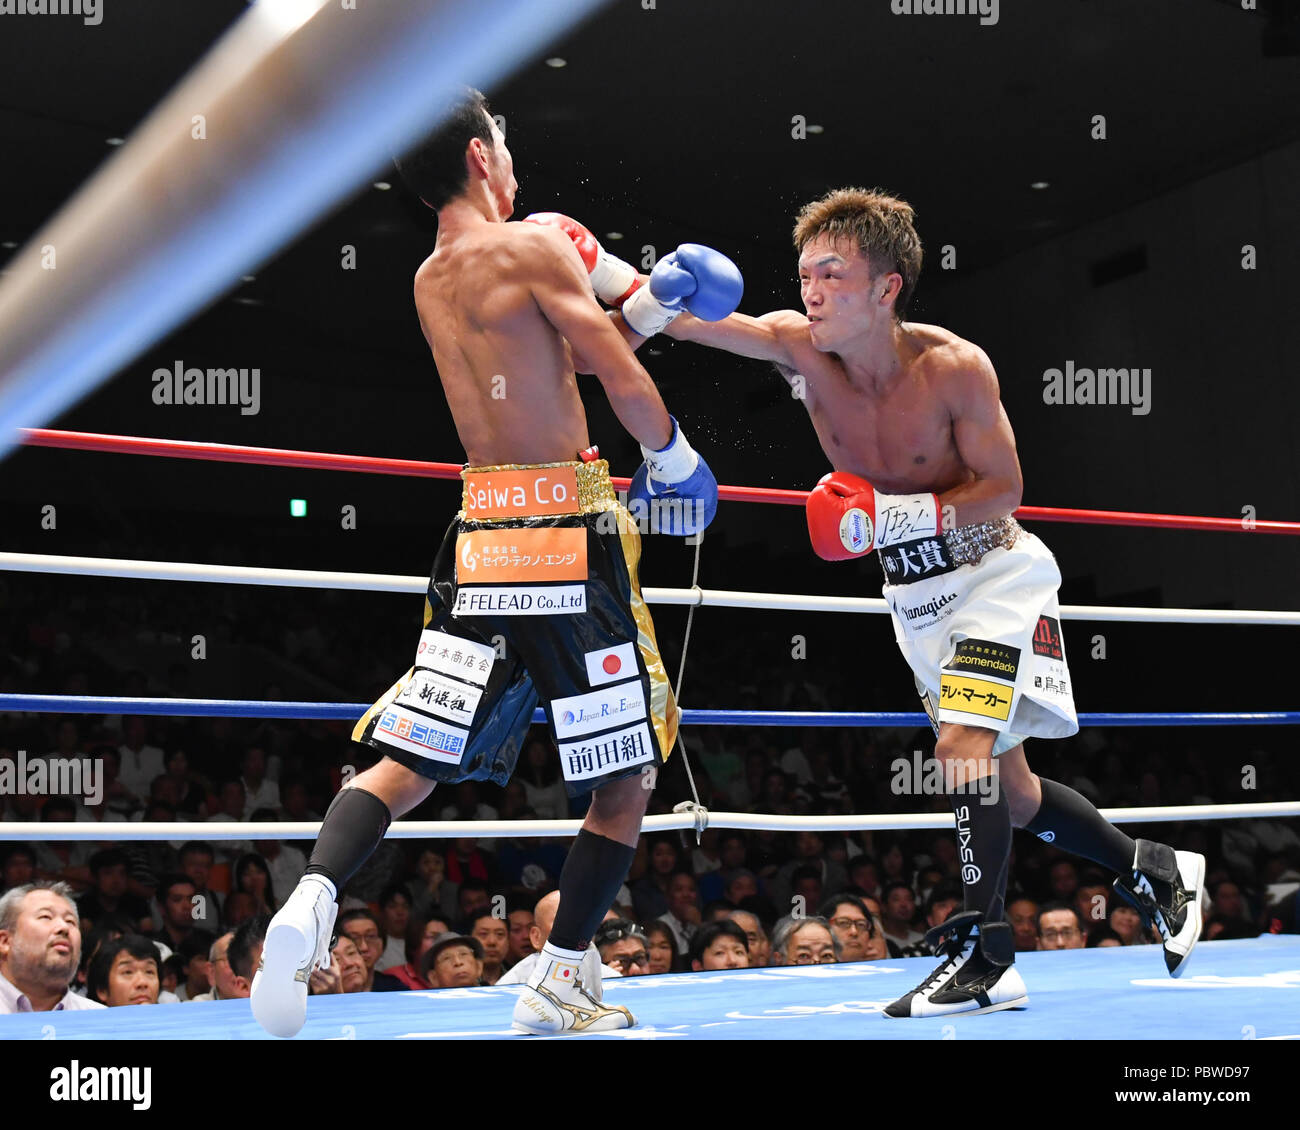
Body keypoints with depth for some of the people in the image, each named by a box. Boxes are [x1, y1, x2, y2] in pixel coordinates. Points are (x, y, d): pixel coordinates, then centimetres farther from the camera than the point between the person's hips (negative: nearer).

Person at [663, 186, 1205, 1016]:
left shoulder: (955, 368, -24)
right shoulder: (798, 347, -14)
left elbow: (1003, 493, -18)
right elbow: (695, 318, -29)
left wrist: (897, 517, -31)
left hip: (994, 573, -6)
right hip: (915, 595, 6)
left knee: (963, 745, -24)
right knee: (1006, 788, 14)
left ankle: (984, 957, -18)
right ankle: (1155, 870, 34)